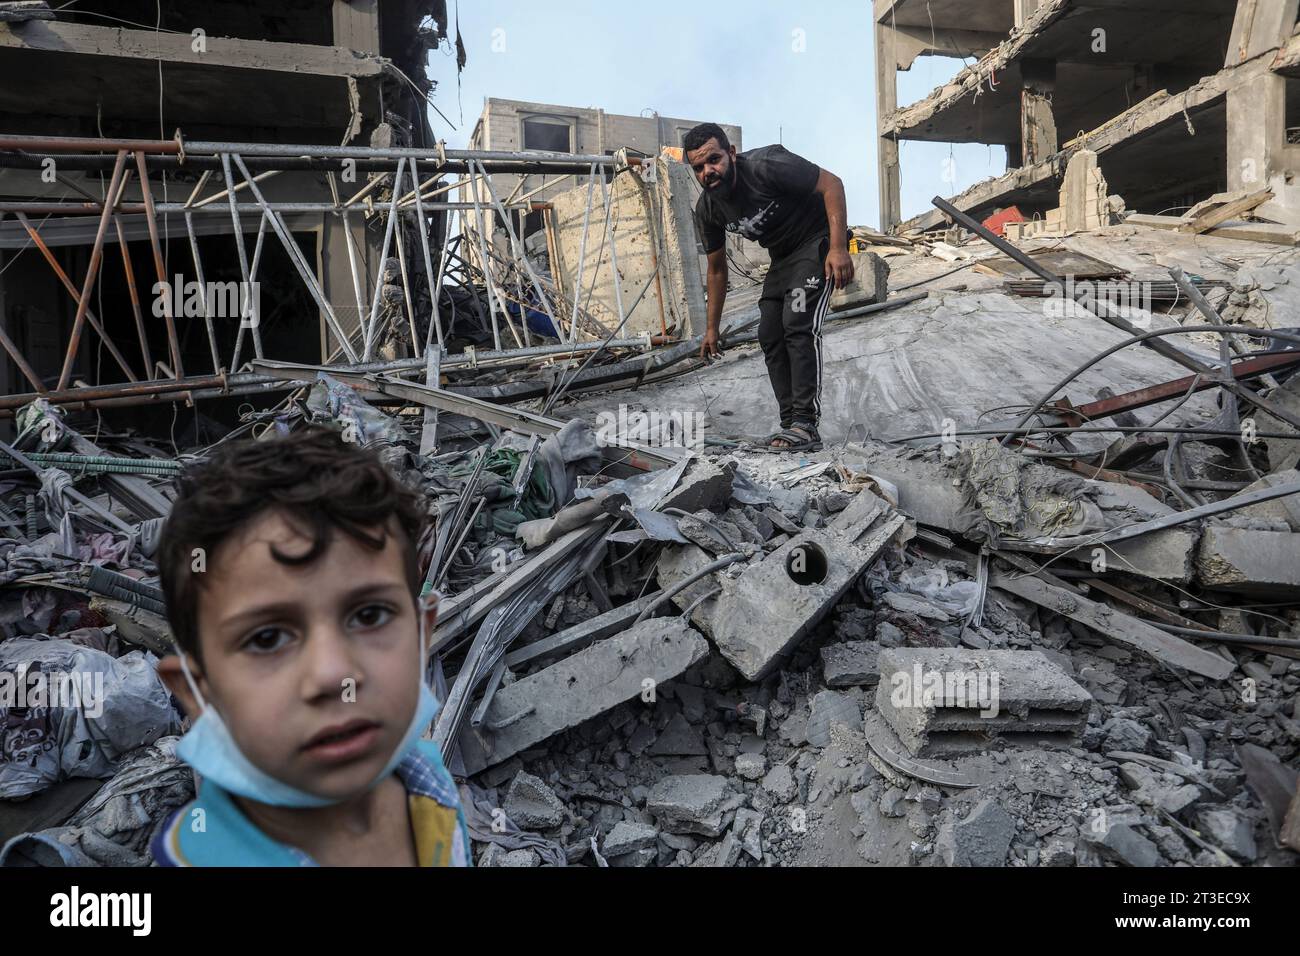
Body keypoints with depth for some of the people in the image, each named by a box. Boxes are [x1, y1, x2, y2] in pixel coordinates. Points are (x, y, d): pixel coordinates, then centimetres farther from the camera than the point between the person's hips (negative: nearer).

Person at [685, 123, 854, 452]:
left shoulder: (766, 165, -27)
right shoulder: (707, 210, -7)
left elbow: (832, 184, -23)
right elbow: (717, 269, 5)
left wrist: (839, 248, -33)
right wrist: (712, 328, 7)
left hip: (818, 241, -7)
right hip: (782, 256, 8)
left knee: (798, 325, -22)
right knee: (769, 335, -1)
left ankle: (806, 425, -23)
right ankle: (791, 424, 3)